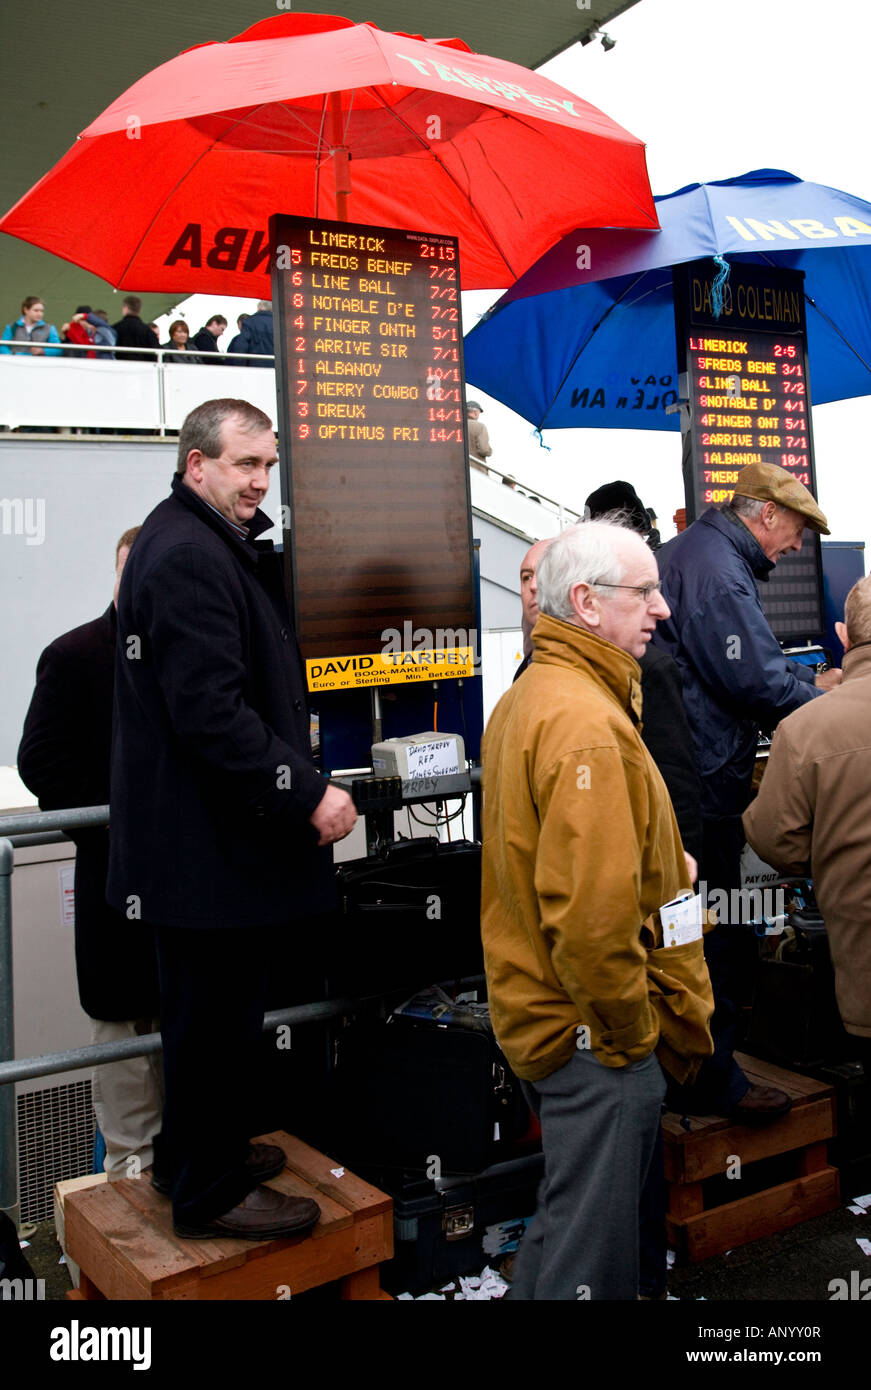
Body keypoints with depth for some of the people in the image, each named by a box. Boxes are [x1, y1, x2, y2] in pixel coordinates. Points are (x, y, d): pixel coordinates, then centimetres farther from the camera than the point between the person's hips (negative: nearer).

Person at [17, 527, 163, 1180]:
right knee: (124, 1021, 6)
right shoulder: (76, 655, -4)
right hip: (118, 875, -4)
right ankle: (133, 1163, 21)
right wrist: (116, 831, -13)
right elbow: (41, 763, -8)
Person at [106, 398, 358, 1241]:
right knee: (218, 1012, 3)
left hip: (198, 835, 11)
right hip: (211, 844, -11)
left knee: (208, 1006, 22)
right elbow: (212, 711, -27)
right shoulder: (189, 556, -20)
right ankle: (210, 1193, 20)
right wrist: (307, 795, -24)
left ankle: (194, 1154, 39)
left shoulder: (206, 545, 15)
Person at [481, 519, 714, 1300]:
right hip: (595, 1035, -10)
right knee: (592, 1252, 3)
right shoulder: (586, 722, -23)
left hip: (538, 1015, 10)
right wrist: (635, 1030, -16)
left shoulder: (526, 699, 11)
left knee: (567, 1219, 26)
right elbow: (593, 913, -29)